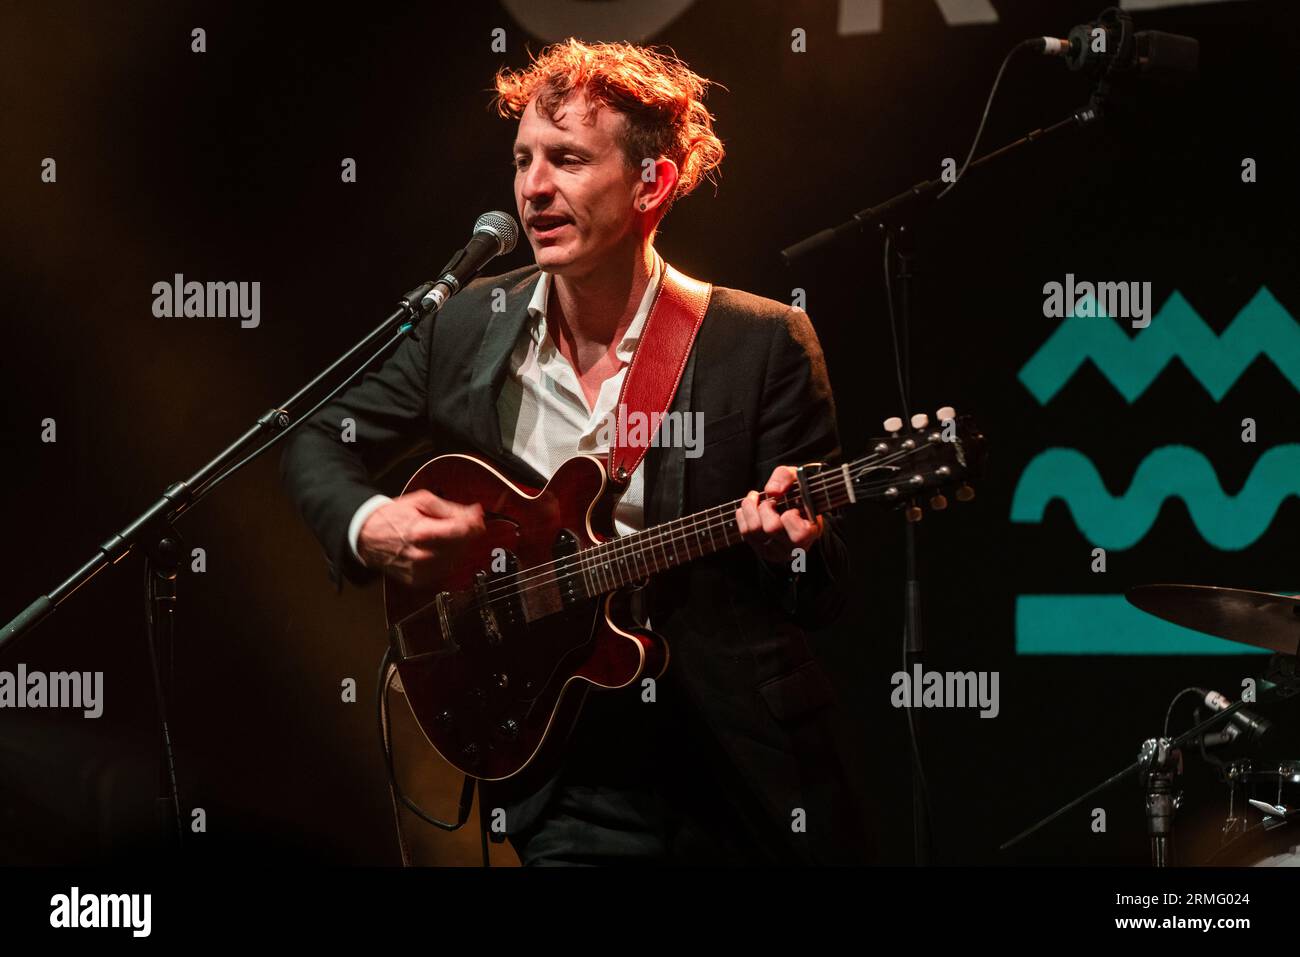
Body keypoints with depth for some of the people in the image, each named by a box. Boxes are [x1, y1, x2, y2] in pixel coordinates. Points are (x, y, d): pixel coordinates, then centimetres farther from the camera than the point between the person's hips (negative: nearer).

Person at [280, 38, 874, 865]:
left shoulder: (763, 344, -6)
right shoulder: (467, 326, 4)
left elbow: (828, 594, -4)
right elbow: (319, 447, 14)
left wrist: (790, 543, -27)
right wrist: (368, 526, -7)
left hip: (738, 759, -2)